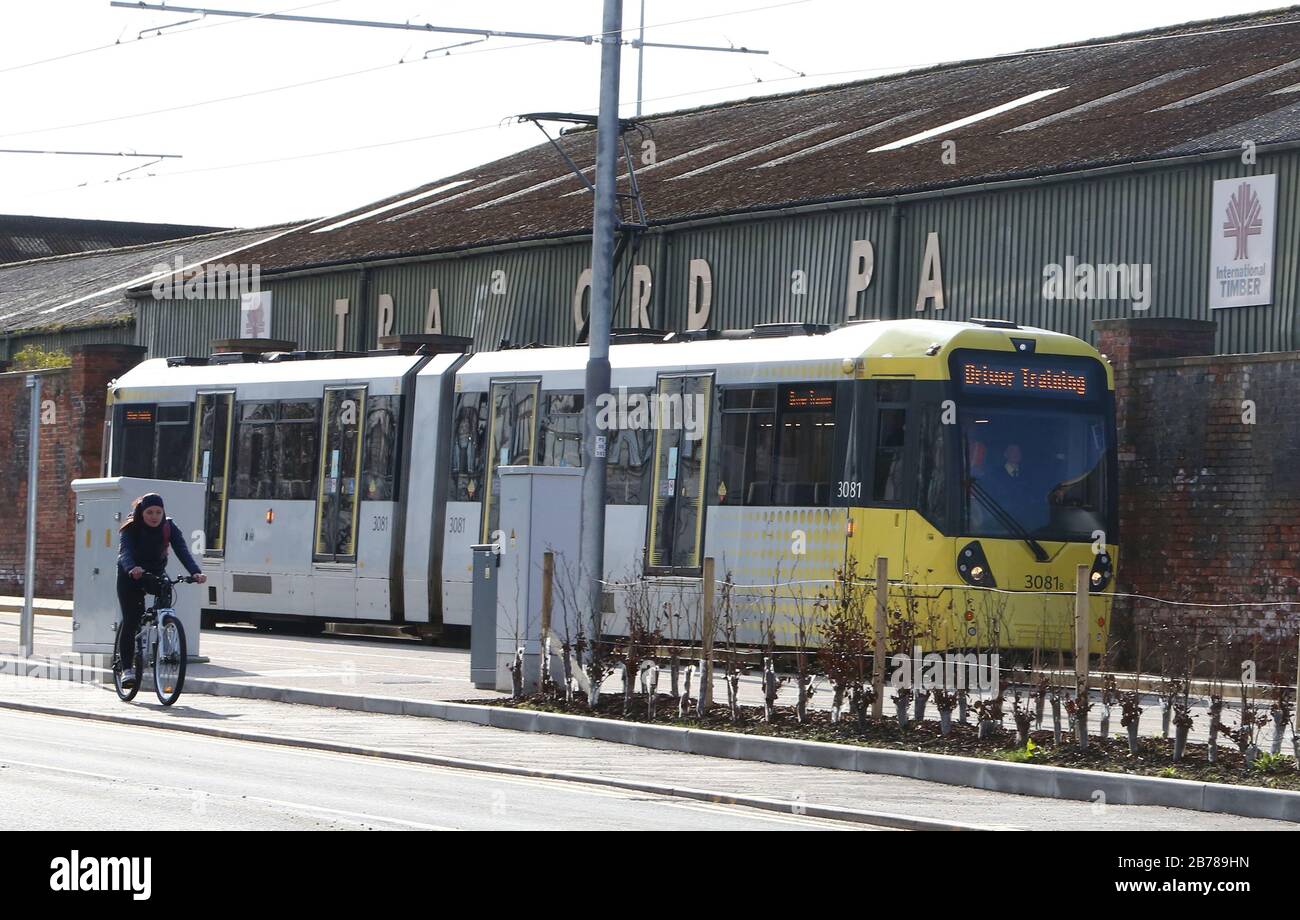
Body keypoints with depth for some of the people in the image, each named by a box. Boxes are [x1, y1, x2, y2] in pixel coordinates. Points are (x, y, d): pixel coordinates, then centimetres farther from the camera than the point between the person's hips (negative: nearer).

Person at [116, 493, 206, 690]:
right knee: (131, 620, -13)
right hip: (131, 577, -3)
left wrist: (196, 572, -43)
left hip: (156, 574, 3)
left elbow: (182, 551, -25)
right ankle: (127, 668, -9)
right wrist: (132, 568, -57)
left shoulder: (169, 528, -14)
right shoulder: (130, 530, -19)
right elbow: (125, 551, -35)